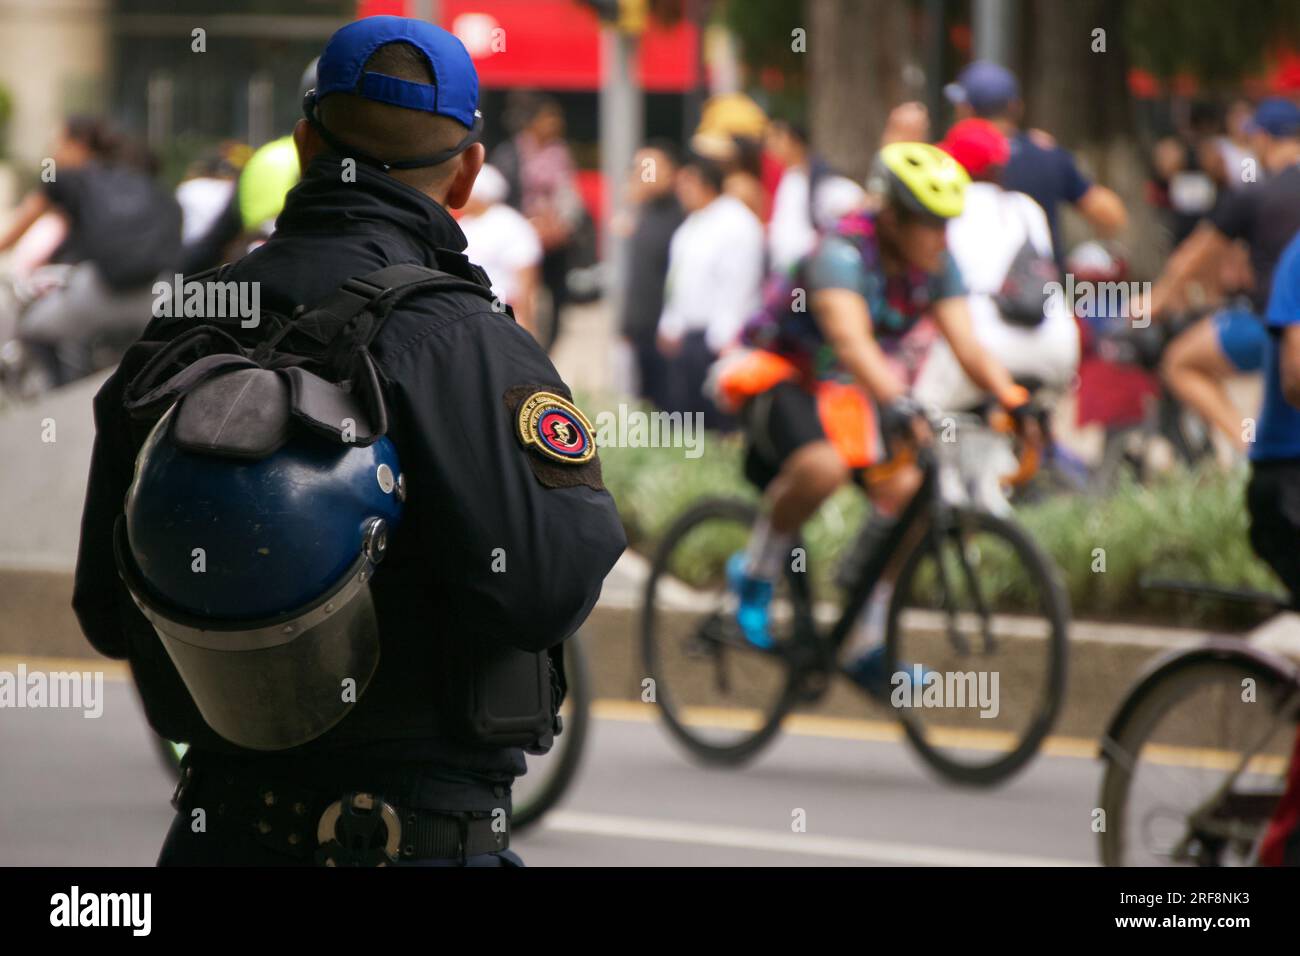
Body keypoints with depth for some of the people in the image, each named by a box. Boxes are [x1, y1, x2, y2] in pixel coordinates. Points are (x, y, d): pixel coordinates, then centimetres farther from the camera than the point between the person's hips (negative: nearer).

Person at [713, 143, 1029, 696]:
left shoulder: (935, 265, -8)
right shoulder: (843, 253, -29)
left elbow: (966, 345, -15)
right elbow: (851, 340, -43)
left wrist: (1013, 399, -33)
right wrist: (899, 406, -58)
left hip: (839, 389, 7)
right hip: (774, 375, -7)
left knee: (905, 488, -14)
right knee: (823, 467, -37)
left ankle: (866, 647, -3)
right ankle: (755, 574, -11)